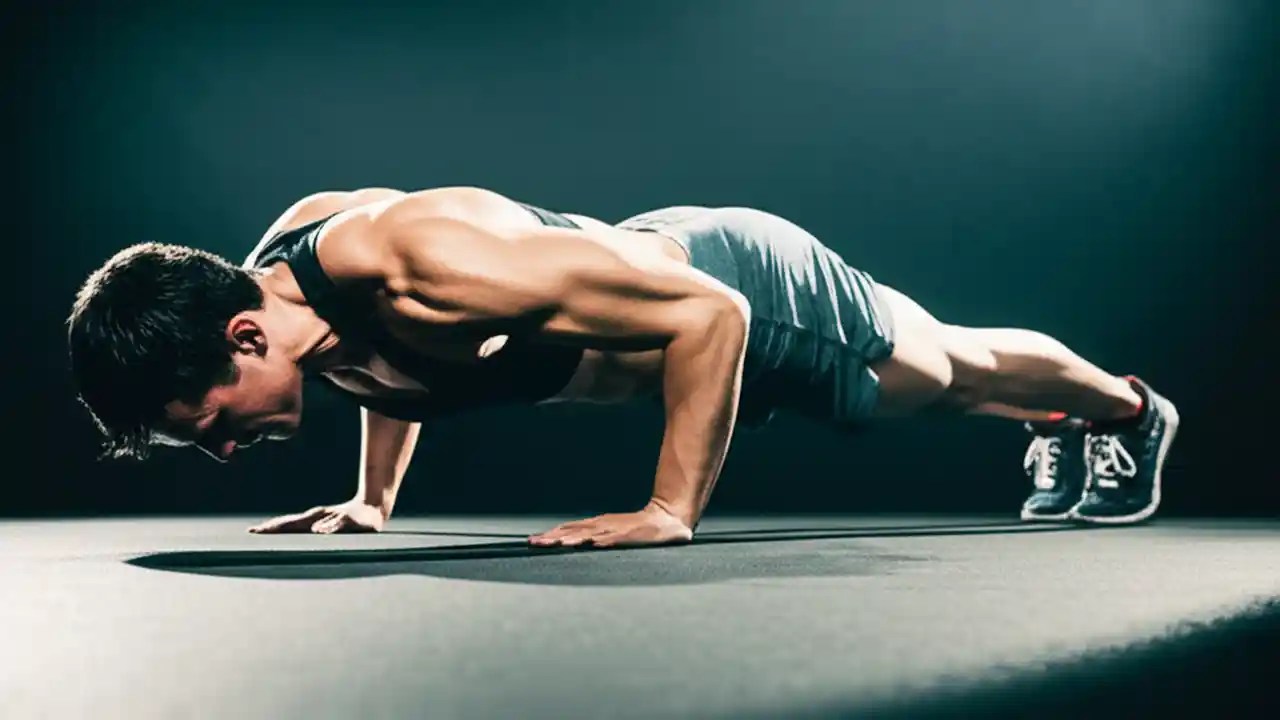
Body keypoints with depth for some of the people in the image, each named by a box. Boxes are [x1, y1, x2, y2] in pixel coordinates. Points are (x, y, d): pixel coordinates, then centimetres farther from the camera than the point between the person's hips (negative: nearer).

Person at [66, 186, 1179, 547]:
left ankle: (1132, 412, 54)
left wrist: (671, 512, -33)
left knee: (955, 371, 22)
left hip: (751, 292, -7)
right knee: (947, 380, 32)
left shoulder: (430, 264, -42)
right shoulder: (285, 253, -14)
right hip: (673, 255, 7)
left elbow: (708, 315, -36)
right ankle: (1063, 431, 62)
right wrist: (374, 501, 9)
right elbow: (395, 367, 11)